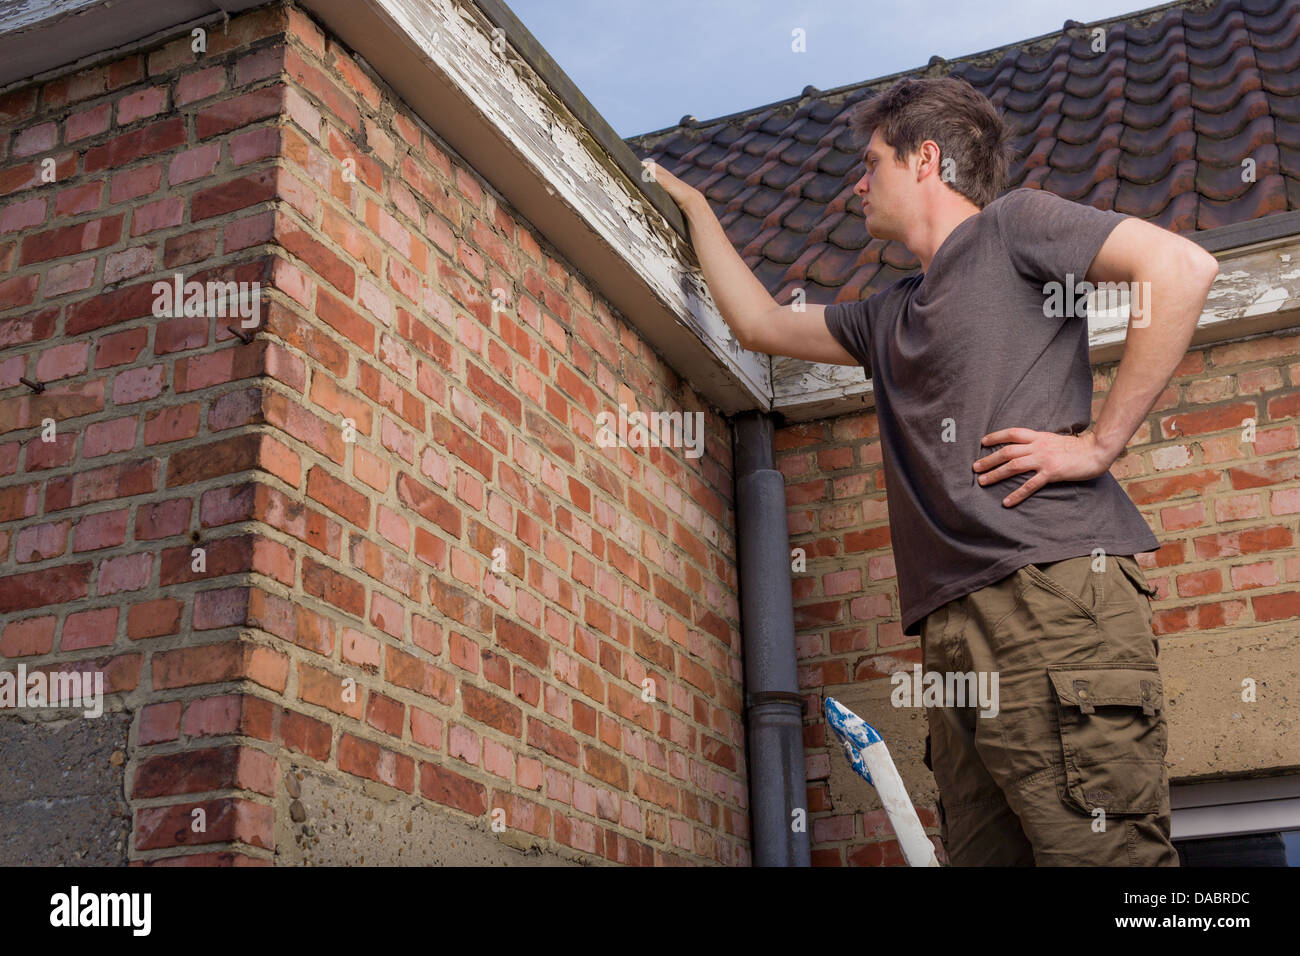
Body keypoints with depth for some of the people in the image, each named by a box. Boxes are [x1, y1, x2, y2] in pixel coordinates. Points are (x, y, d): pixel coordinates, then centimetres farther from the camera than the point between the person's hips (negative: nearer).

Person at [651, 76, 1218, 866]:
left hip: (1056, 589, -7)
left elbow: (1184, 266, -6)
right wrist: (695, 207, 49)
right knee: (985, 852, 1)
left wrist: (1099, 442, -10)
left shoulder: (1013, 225, 7)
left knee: (1103, 854, -15)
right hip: (955, 629, 8)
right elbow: (760, 323, 42)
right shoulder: (889, 317, 30)